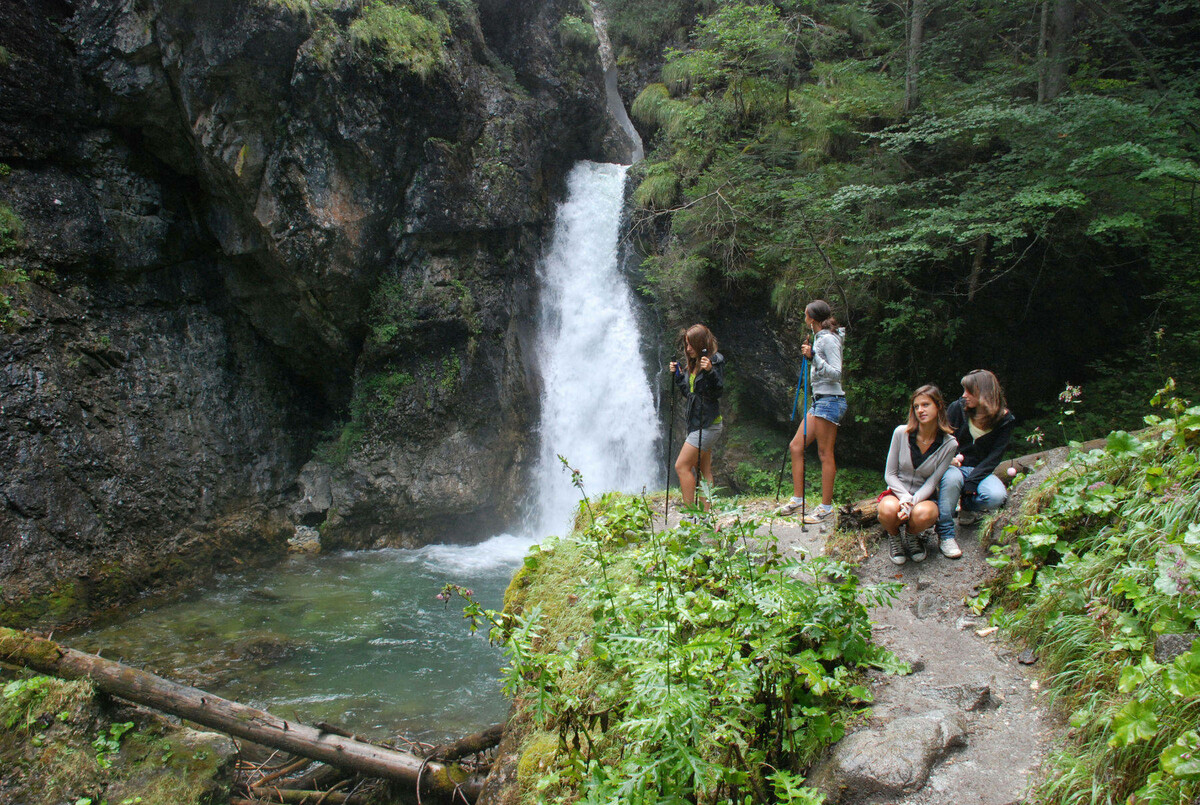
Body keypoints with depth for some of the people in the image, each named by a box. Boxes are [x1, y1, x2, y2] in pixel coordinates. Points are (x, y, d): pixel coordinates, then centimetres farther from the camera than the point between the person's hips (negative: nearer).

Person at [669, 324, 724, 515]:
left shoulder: (716, 360, -10)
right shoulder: (694, 364, 15)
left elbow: (719, 391, -18)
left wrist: (710, 371, -31)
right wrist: (677, 374, 11)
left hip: (707, 424, -9)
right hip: (696, 423, 9)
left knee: (682, 466, -12)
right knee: (704, 470, 10)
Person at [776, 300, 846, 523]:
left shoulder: (829, 339, -12)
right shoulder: (819, 338, 16)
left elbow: (836, 373, -20)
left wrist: (814, 357, -26)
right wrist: (810, 355, 18)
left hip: (830, 400, -10)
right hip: (819, 401, 10)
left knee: (825, 453, -6)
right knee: (796, 446, 8)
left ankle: (826, 506, 0)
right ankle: (797, 499, 13)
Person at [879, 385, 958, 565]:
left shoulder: (949, 445, -8)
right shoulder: (901, 433, -8)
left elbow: (932, 482, -9)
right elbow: (890, 474, -3)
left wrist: (912, 503, -26)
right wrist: (905, 498, -21)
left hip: (925, 497, 0)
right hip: (897, 492, 0)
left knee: (923, 514, -38)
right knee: (888, 509, -37)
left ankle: (912, 534, 2)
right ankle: (894, 536, 1)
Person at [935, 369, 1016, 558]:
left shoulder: (1004, 420, -5)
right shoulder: (957, 408, -4)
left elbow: (993, 457, -10)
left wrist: (970, 484, -21)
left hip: (980, 470, 1)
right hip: (954, 466, -1)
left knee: (997, 496, -31)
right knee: (952, 478, -39)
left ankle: (968, 506, 5)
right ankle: (946, 534, -27)